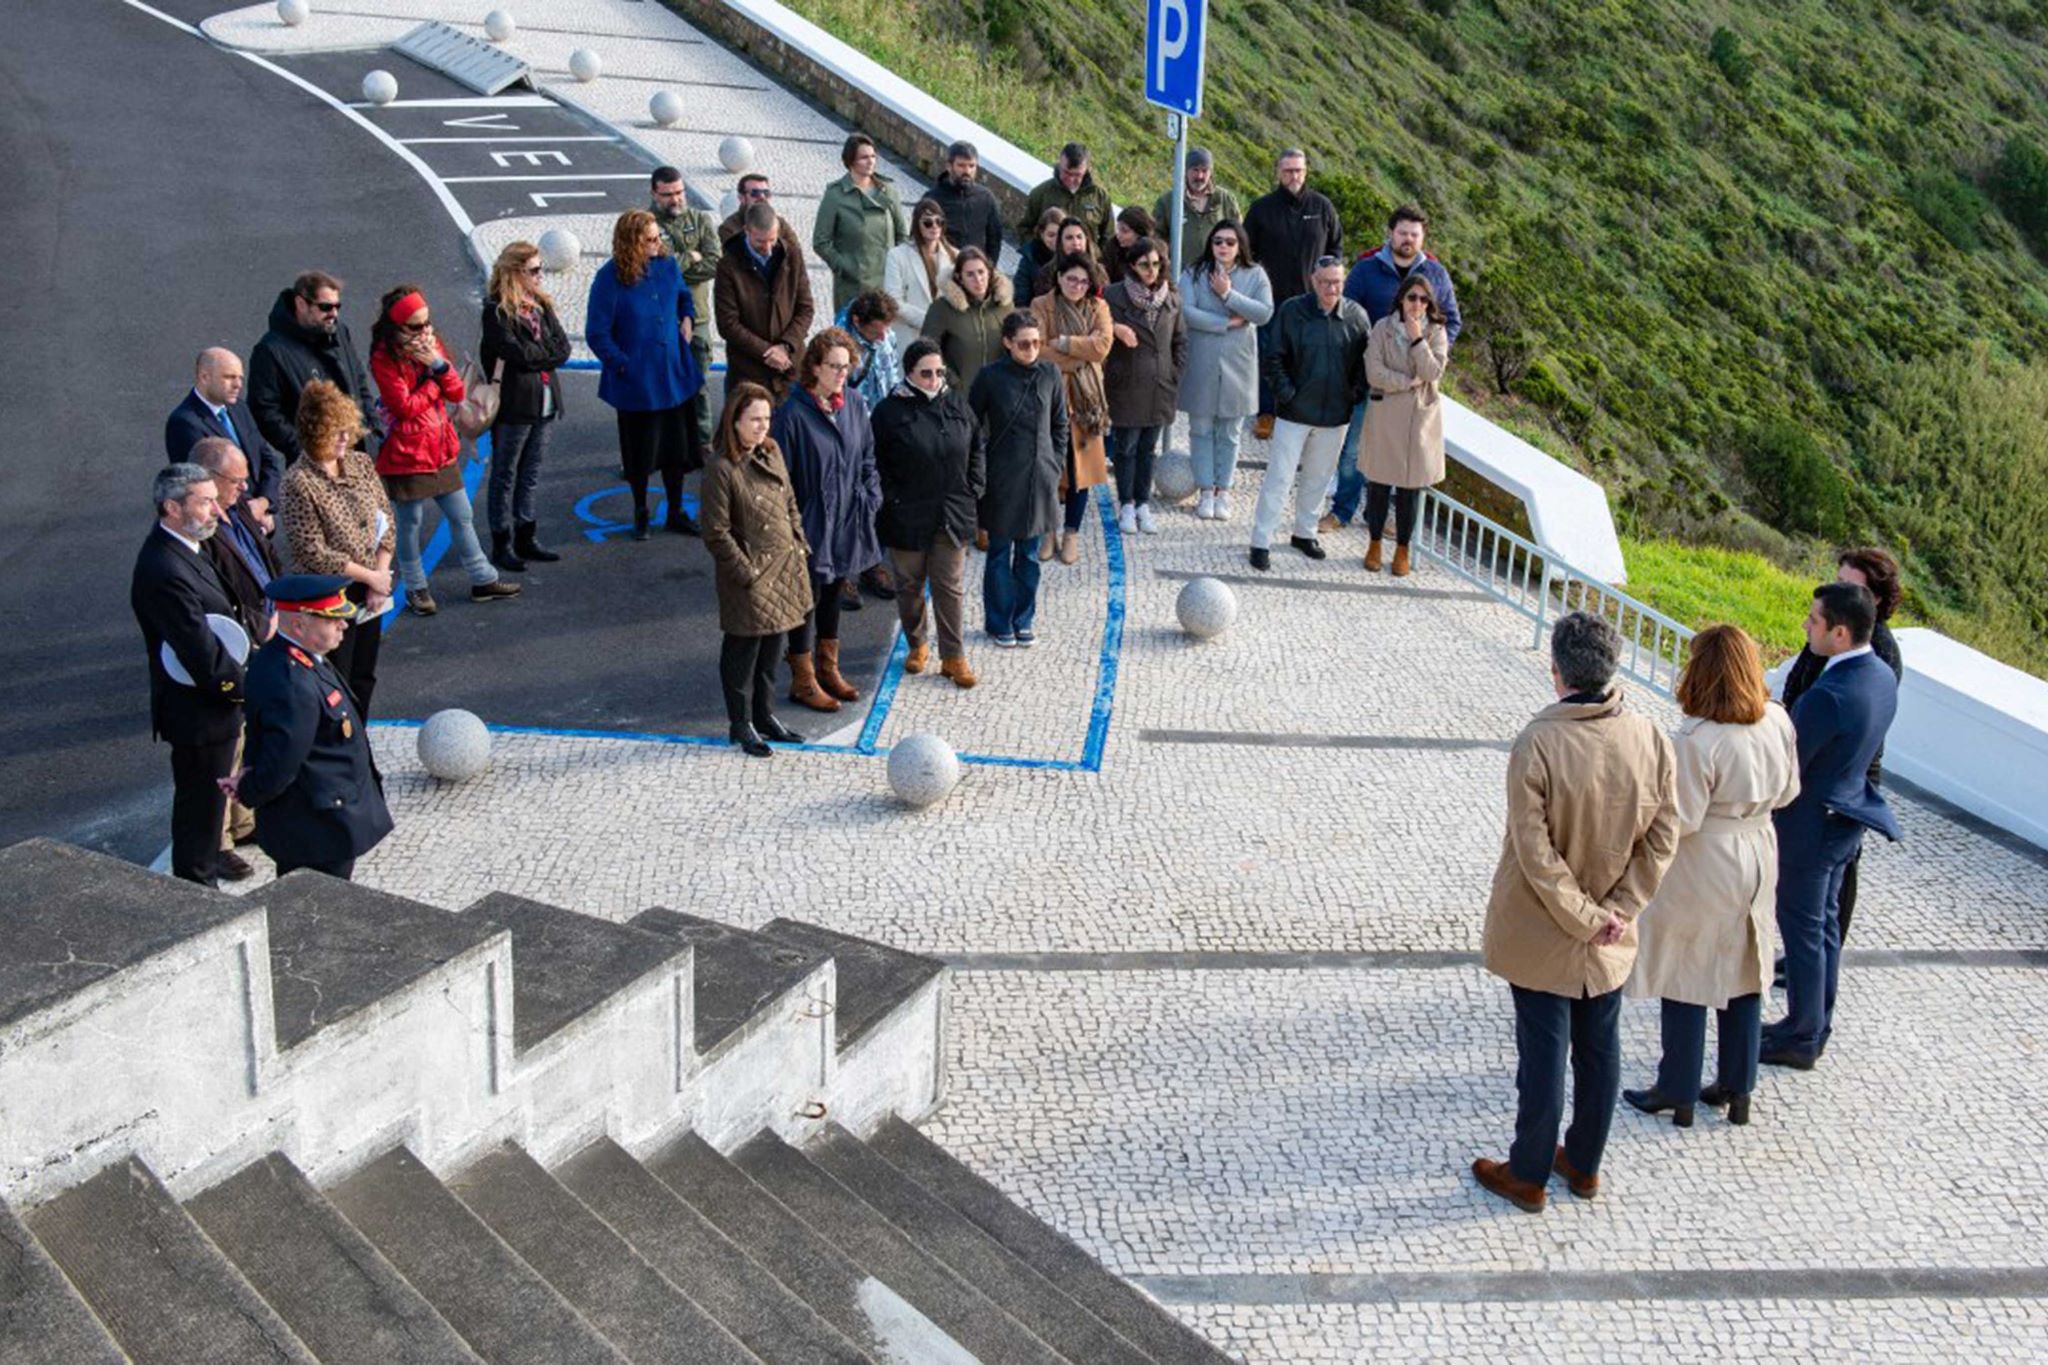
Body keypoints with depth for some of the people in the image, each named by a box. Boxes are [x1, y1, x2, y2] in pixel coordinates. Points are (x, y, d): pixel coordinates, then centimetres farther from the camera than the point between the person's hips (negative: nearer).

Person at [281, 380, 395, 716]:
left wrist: (381, 577, -6)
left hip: (368, 593, 6)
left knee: (363, 679, 16)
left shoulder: (361, 464, 2)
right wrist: (370, 576, -14)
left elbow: (386, 522, 5)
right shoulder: (299, 481, -17)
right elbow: (313, 552, -19)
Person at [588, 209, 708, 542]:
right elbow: (597, 334, -12)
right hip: (636, 382, -5)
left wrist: (687, 319, 5)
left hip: (674, 376, 5)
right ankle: (640, 512, 31)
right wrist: (623, 364, -14)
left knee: (676, 445, 13)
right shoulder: (609, 279, -16)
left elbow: (685, 296, 22)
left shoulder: (667, 266, 0)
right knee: (641, 451, 9)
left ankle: (676, 513, 29)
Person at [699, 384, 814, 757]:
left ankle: (765, 715, 33)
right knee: (742, 649, 6)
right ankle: (741, 724, 20)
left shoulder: (772, 453, 5)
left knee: (771, 646, 18)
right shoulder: (721, 470, -19)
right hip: (749, 576, -7)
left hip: (783, 569, 7)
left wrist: (799, 544, 9)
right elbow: (716, 533, -17)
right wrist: (747, 573, -16)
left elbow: (790, 503, 17)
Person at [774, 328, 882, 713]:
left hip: (846, 519, 6)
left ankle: (828, 668, 35)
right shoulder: (793, 413, -18)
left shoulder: (854, 404, 0)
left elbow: (866, 458, 12)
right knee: (807, 596, 5)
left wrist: (870, 497, 4)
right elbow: (781, 475, -14)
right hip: (811, 521, -6)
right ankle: (803, 681, 18)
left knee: (833, 593, 19)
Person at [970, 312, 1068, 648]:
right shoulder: (990, 377, -8)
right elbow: (973, 426, -1)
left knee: (1029, 554, 12)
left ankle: (1024, 620, 25)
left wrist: (1057, 465, 7)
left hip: (1039, 478, 3)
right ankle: (999, 623, 19)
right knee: (1000, 553, 6)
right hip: (1002, 479, -3)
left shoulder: (1050, 376, 0)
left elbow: (1060, 425, 12)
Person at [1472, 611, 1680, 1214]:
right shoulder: (1651, 740, -10)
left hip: (1541, 936, -4)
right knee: (1600, 1048, 19)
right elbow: (1662, 838, -5)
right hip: (1612, 939, 4)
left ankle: (1528, 1176, 25)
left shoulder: (1536, 745, -24)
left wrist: (1581, 917, -12)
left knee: (1543, 1052, 9)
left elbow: (1535, 851, -22)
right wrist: (1615, 911, -4)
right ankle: (1584, 1165, 37)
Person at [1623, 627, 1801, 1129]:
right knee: (1743, 975, 18)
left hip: (1703, 870, -6)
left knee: (1685, 981, 9)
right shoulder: (1778, 721, -7)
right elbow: (1788, 791, 6)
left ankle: (1678, 1093, 21)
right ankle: (1737, 1088, 30)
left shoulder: (1696, 741, -28)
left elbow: (1680, 820, -23)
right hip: (1757, 857, 6)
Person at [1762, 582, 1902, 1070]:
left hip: (1809, 824, -9)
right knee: (1824, 924, 21)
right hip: (1847, 817, 9)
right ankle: (1816, 1026, 35)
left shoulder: (1828, 695, -32)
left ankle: (1802, 1039, 20)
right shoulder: (1883, 677, -2)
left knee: (1803, 930, 6)